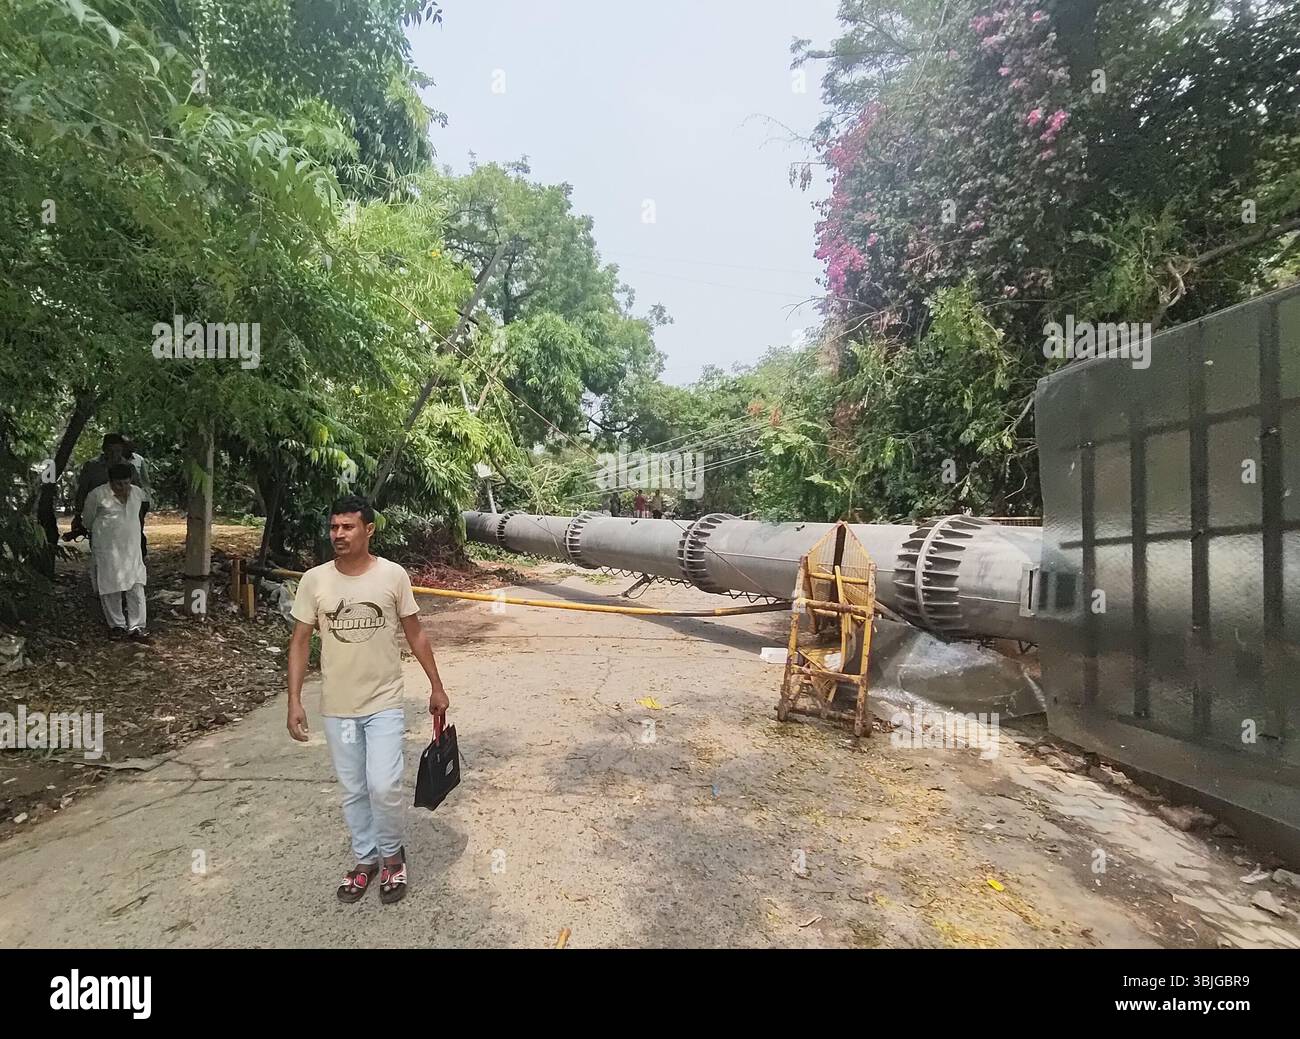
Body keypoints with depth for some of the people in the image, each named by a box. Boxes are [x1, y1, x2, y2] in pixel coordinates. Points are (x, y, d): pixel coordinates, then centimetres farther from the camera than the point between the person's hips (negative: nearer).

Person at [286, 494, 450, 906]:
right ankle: (366, 858, 37)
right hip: (337, 708, 2)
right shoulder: (314, 580, -5)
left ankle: (392, 855, 21)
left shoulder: (393, 575, -10)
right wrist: (294, 701, -4)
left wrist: (436, 685, 1)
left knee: (383, 787, -7)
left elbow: (415, 634, -1)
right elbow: (300, 642, 2)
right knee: (353, 791, 15)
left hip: (385, 704, -2)